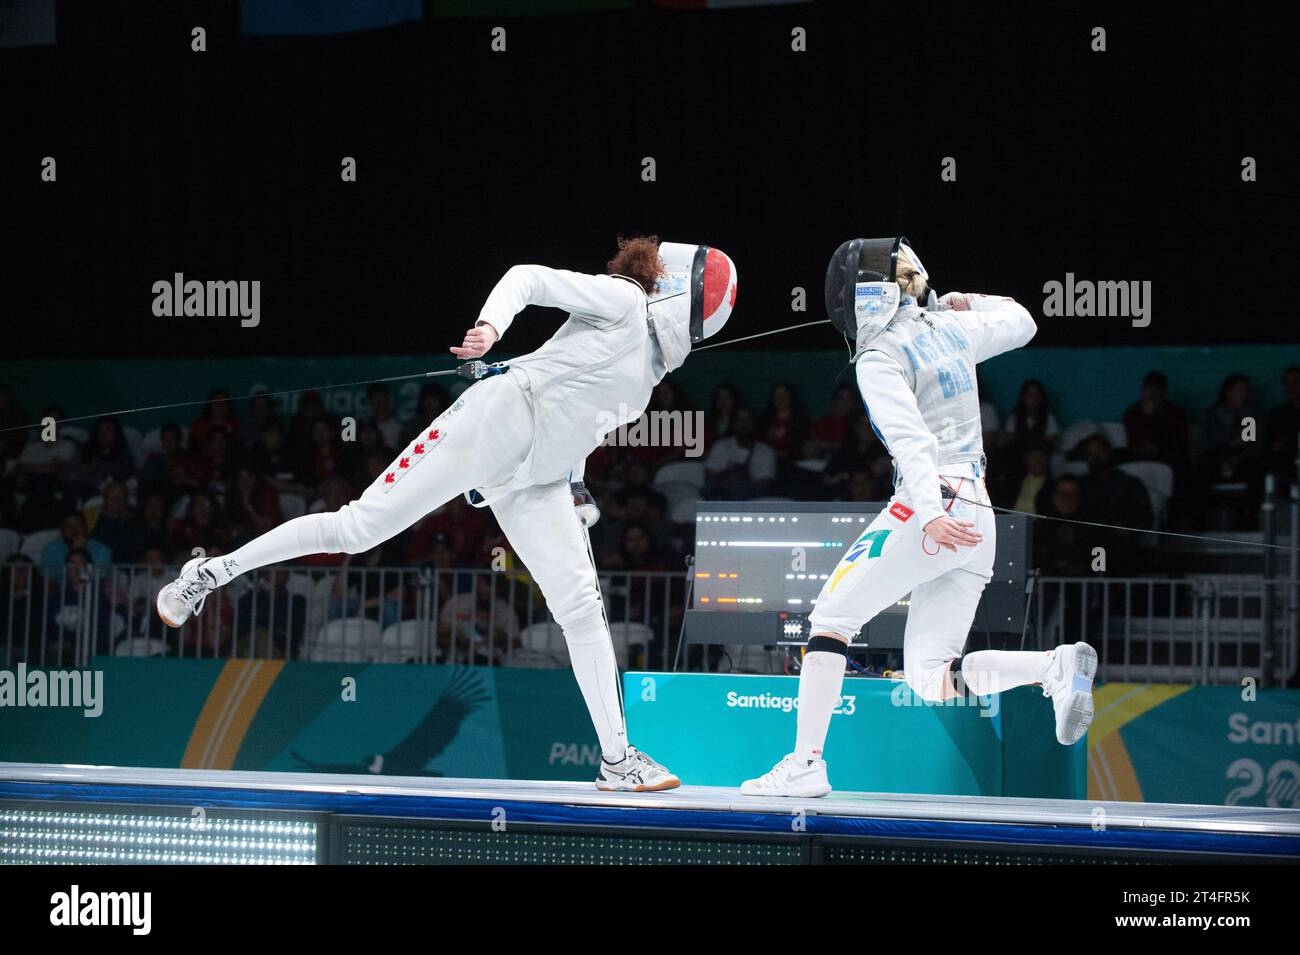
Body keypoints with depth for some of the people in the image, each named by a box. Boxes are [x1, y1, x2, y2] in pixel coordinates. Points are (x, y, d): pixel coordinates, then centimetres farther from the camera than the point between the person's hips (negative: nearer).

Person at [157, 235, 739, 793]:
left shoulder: (653, 366, 20)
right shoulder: (621, 299, -2)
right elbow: (528, 278, -12)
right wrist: (491, 327, -30)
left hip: (533, 482, 7)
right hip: (491, 423, -7)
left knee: (582, 609, -4)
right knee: (361, 527, -8)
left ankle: (617, 760, -3)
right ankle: (213, 573, 6)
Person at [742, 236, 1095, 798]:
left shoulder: (880, 358, -8)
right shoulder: (949, 328, 13)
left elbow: (910, 438, -23)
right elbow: (1020, 323, 32)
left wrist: (931, 515, -35)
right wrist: (968, 303, 47)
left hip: (928, 508, -8)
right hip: (975, 521, 8)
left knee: (830, 620, 3)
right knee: (933, 682, 8)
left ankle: (806, 763, -6)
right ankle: (1060, 668, -10)